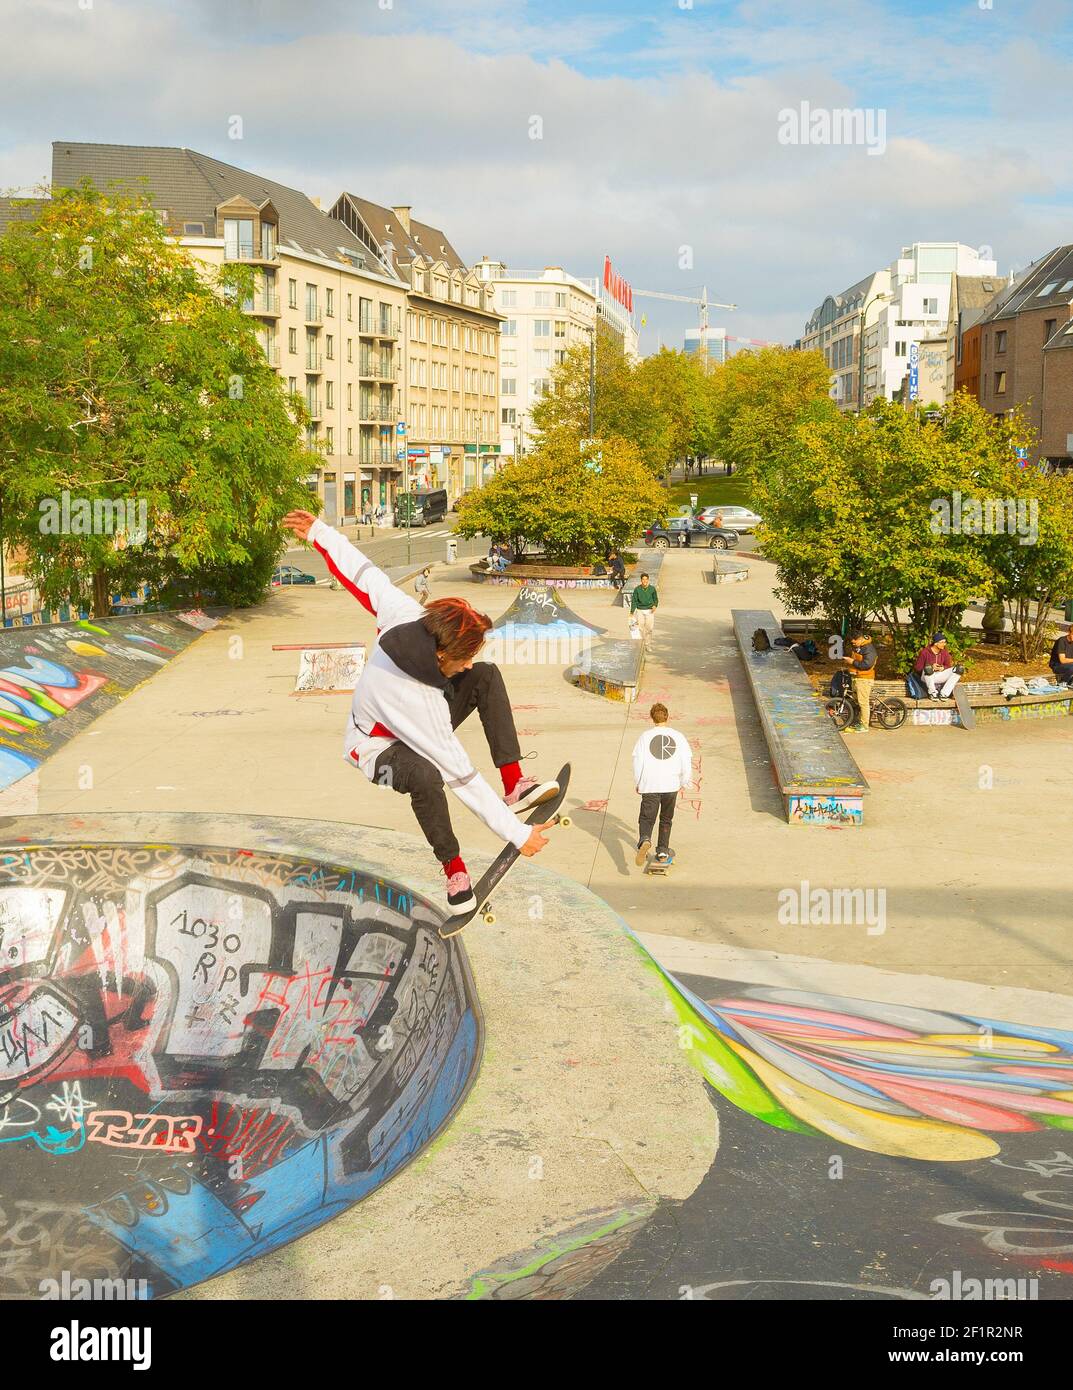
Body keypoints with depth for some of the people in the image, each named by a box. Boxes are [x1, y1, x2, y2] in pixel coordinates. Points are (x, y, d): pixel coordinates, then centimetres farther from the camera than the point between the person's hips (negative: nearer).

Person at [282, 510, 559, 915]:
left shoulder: (407, 615, -28)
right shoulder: (412, 701, -43)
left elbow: (364, 576, -12)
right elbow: (462, 777, -39)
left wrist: (319, 532, 6)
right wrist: (517, 834, -35)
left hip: (422, 724, 8)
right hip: (378, 748, -8)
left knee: (488, 676, -12)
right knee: (425, 776, -42)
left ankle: (514, 785, -14)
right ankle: (454, 867, -15)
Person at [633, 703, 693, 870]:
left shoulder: (645, 736, -3)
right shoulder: (678, 737, 1)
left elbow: (637, 761, -2)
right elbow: (687, 762, 2)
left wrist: (637, 783, 11)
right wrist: (684, 783, 15)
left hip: (649, 786, -2)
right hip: (671, 786, 2)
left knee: (646, 818, 2)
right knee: (666, 819, 19)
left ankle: (645, 840, -28)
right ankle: (662, 852, 20)